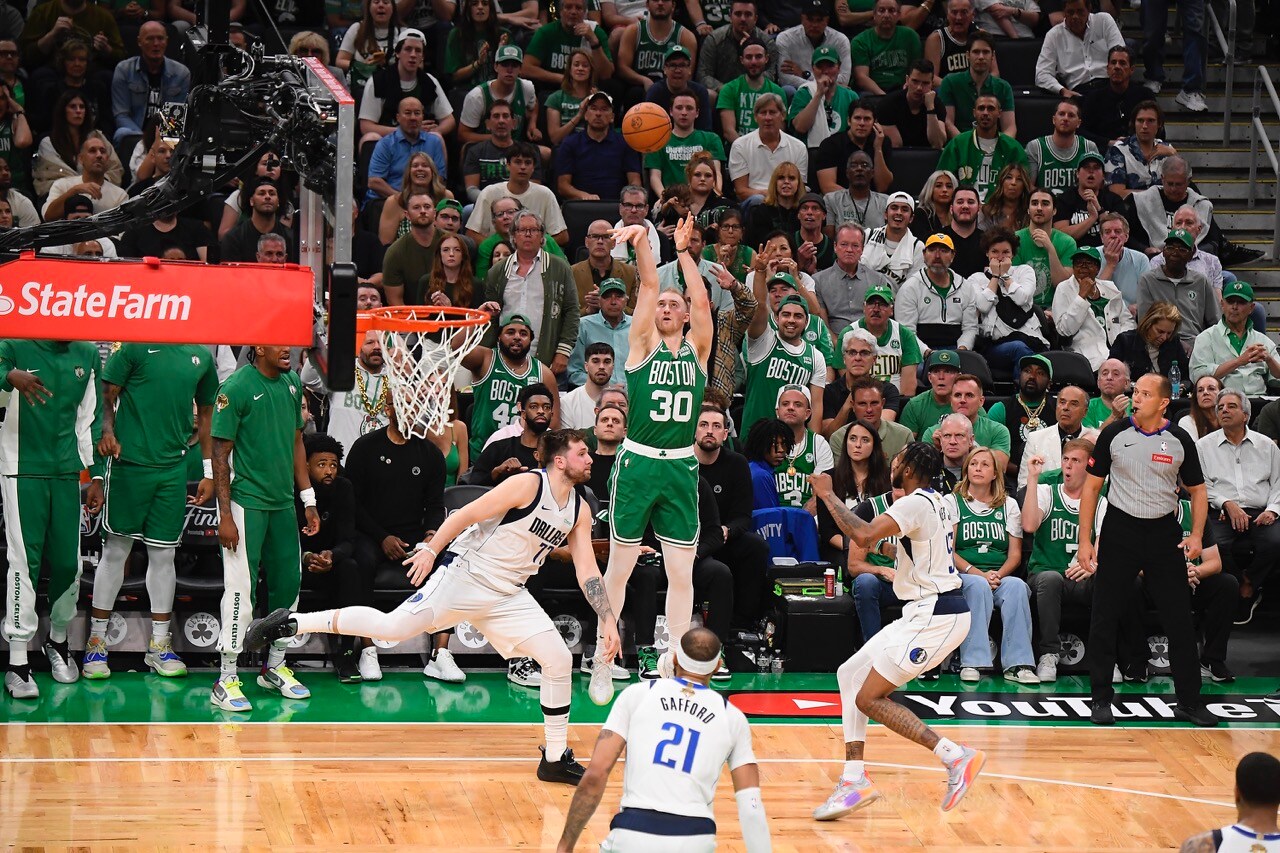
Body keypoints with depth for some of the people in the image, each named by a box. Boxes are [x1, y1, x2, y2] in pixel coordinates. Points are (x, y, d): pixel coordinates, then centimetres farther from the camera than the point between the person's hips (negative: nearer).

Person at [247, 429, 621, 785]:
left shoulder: (579, 511, 7)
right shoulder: (527, 485, -13)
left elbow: (588, 573, 8)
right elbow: (467, 514, -14)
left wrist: (608, 621, 1)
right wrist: (430, 548, -20)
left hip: (507, 595, 7)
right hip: (465, 576, -7)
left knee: (559, 661, -2)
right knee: (393, 627, -21)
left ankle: (555, 760, 8)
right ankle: (291, 623, -13)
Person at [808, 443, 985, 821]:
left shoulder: (915, 504, -17)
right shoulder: (933, 501, 14)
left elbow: (864, 536, -31)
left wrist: (827, 494, -19)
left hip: (935, 615, -10)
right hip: (928, 610, 10)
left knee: (869, 698, -8)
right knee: (850, 674, 13)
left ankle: (956, 757, -11)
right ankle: (855, 780, 10)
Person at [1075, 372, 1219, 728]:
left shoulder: (1179, 441, -1)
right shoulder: (1114, 434, -3)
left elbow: (1197, 489, 9)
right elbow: (1092, 486, 2)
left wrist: (1196, 534, -6)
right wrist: (1085, 541, -3)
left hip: (1164, 533, 1)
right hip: (1119, 531, -1)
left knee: (1179, 618, 1)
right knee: (1104, 618, 1)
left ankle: (1188, 701, 11)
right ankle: (1100, 700, 11)